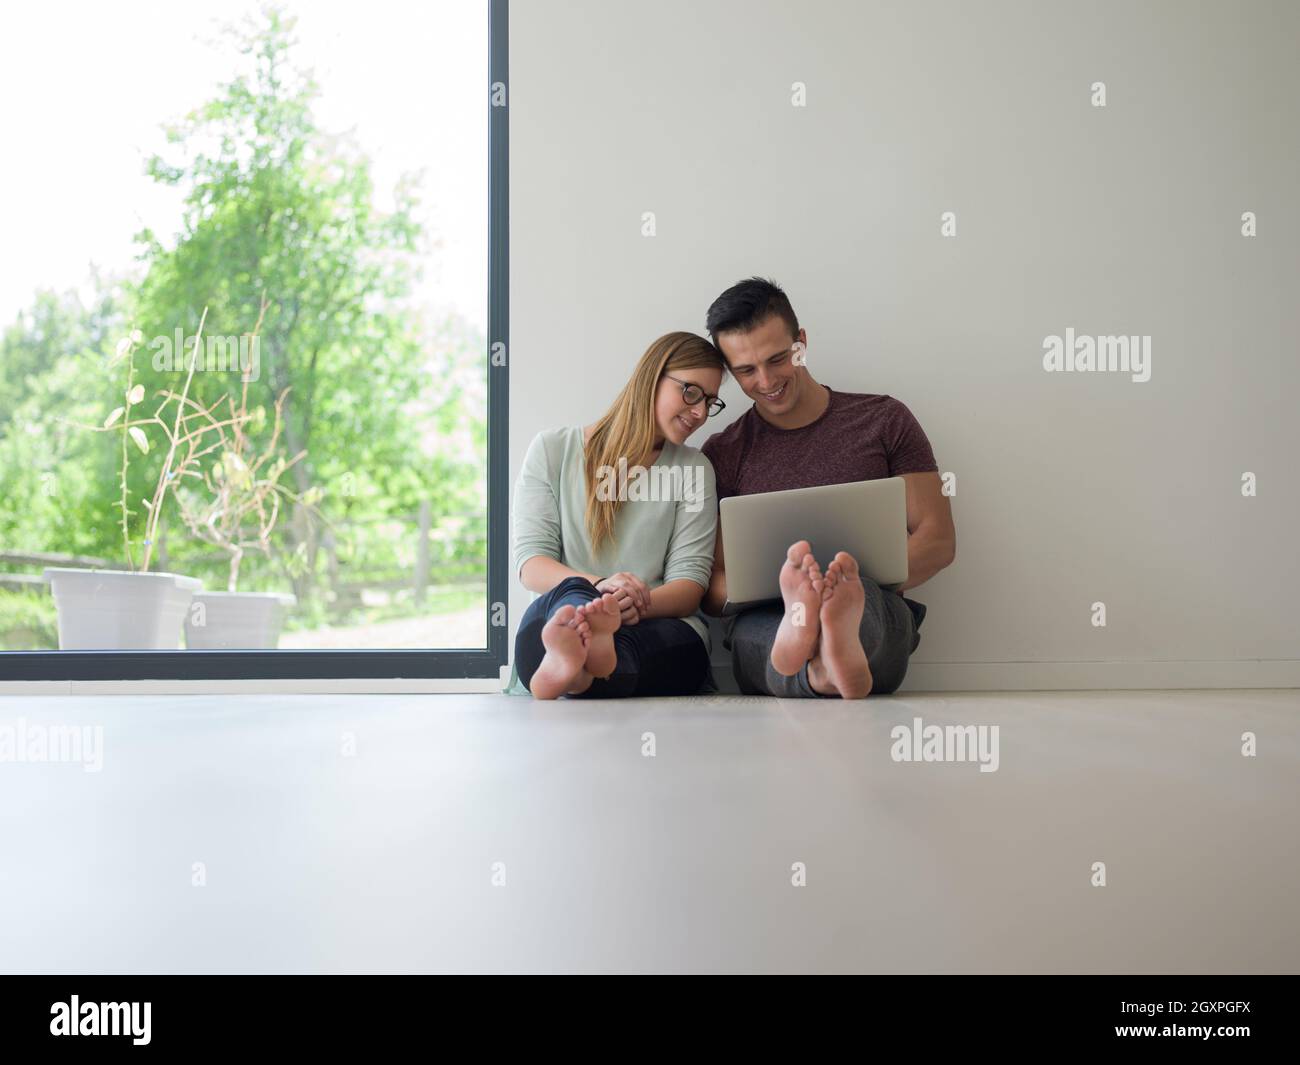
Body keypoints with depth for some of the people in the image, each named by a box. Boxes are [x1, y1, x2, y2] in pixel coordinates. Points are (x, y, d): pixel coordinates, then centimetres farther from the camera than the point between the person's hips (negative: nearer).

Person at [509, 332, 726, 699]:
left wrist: (636, 604, -19)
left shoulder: (694, 470, 17)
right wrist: (599, 586, -19)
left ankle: (580, 671, -66)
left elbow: (690, 581, 5)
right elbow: (531, 564, 3)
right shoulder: (552, 449, 12)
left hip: (659, 629, 1)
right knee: (569, 594, -37)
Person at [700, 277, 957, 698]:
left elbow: (939, 540, 8)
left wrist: (862, 583, -12)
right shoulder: (722, 454, 15)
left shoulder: (884, 421, 13)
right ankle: (827, 668, -68)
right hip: (763, 621, 1)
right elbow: (711, 588, 10)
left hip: (876, 617, -1)